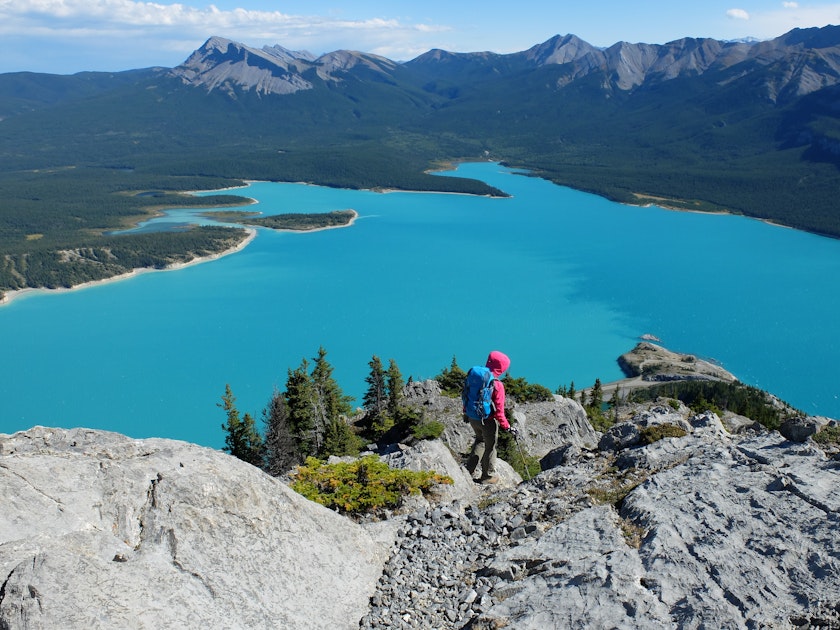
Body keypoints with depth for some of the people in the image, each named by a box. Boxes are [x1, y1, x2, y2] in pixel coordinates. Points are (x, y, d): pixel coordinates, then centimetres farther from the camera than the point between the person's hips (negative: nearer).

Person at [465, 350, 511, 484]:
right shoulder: (497, 385, -24)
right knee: (490, 447, 15)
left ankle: (470, 470, 31)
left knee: (480, 440, 29)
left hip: (472, 417, 6)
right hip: (487, 420, -6)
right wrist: (505, 425, -12)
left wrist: (466, 413, 21)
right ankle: (488, 476, 29)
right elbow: (499, 409, -22)